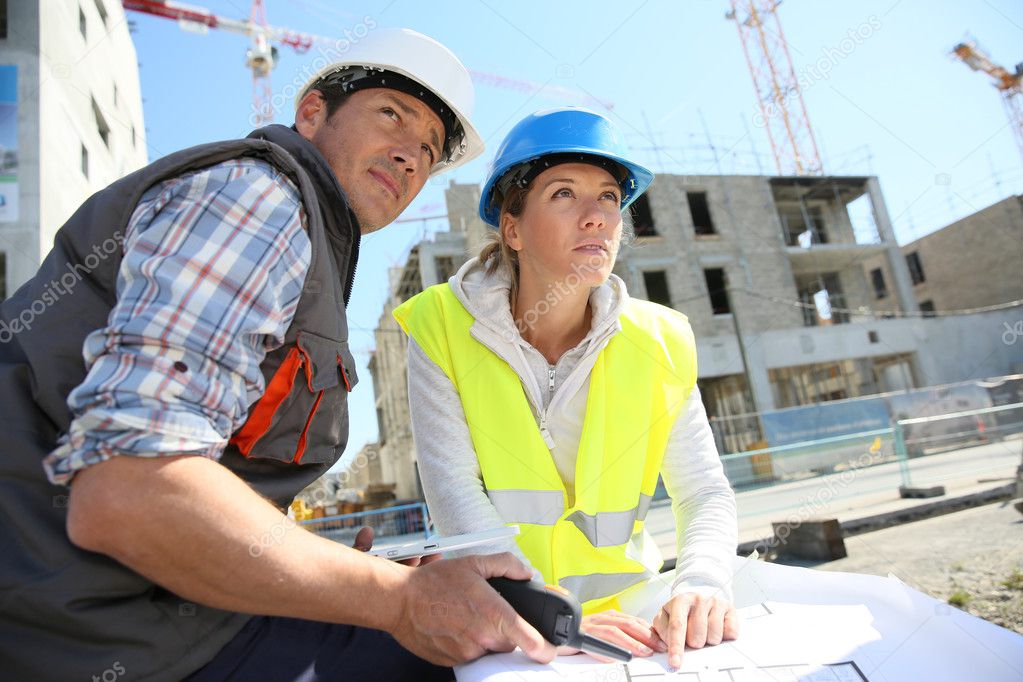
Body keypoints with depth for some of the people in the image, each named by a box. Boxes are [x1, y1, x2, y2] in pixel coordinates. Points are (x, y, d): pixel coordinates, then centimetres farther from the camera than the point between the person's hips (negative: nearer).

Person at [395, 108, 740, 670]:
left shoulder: (657, 343, -5)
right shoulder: (443, 327, -11)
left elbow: (706, 495, -3)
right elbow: (454, 491, -16)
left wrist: (700, 585, -22)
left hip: (624, 608, 1)